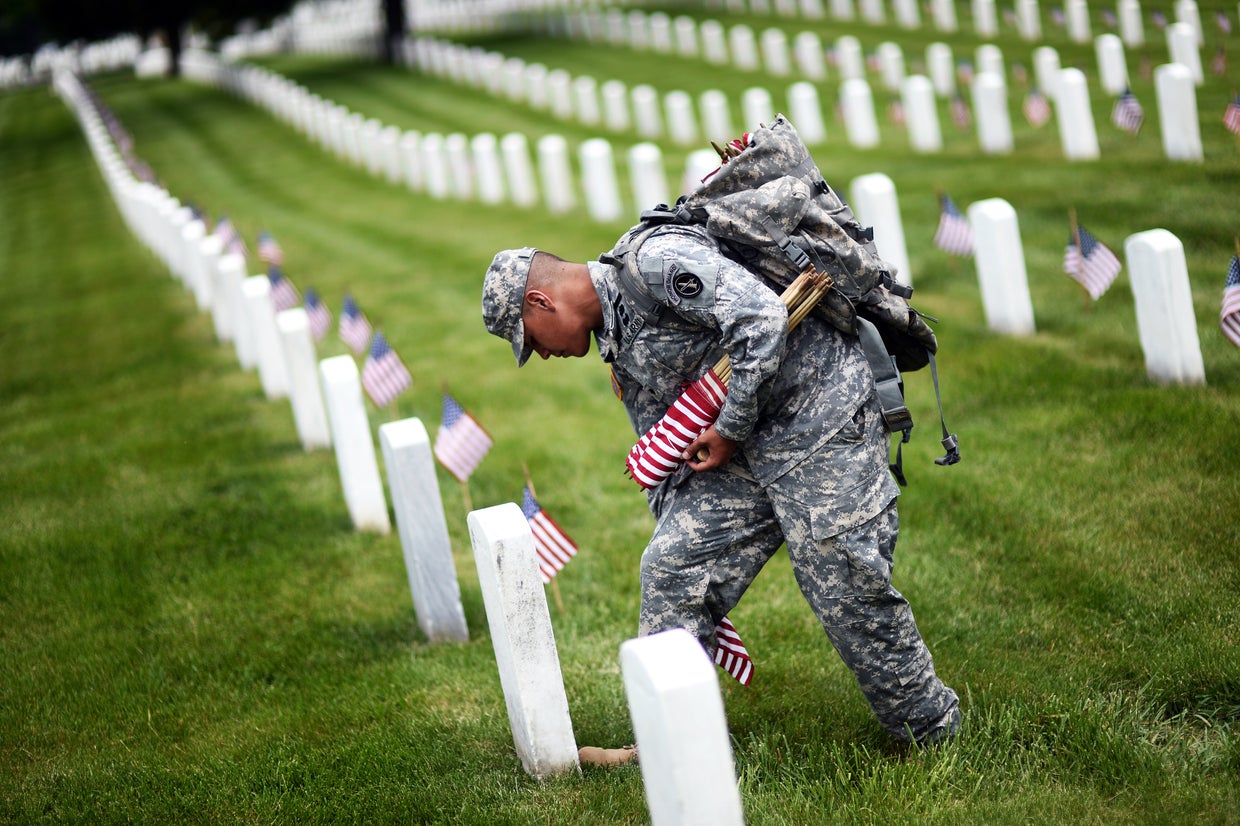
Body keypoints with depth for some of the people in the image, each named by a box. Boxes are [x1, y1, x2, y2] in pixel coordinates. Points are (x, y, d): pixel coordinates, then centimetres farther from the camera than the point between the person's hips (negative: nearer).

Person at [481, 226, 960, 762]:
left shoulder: (658, 260, -19)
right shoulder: (618, 341, 12)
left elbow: (763, 318, -28)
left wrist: (730, 430, -18)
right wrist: (683, 528, 18)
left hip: (821, 419, -9)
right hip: (741, 446, 9)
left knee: (848, 591, -8)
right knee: (670, 568, 2)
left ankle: (934, 734, 12)